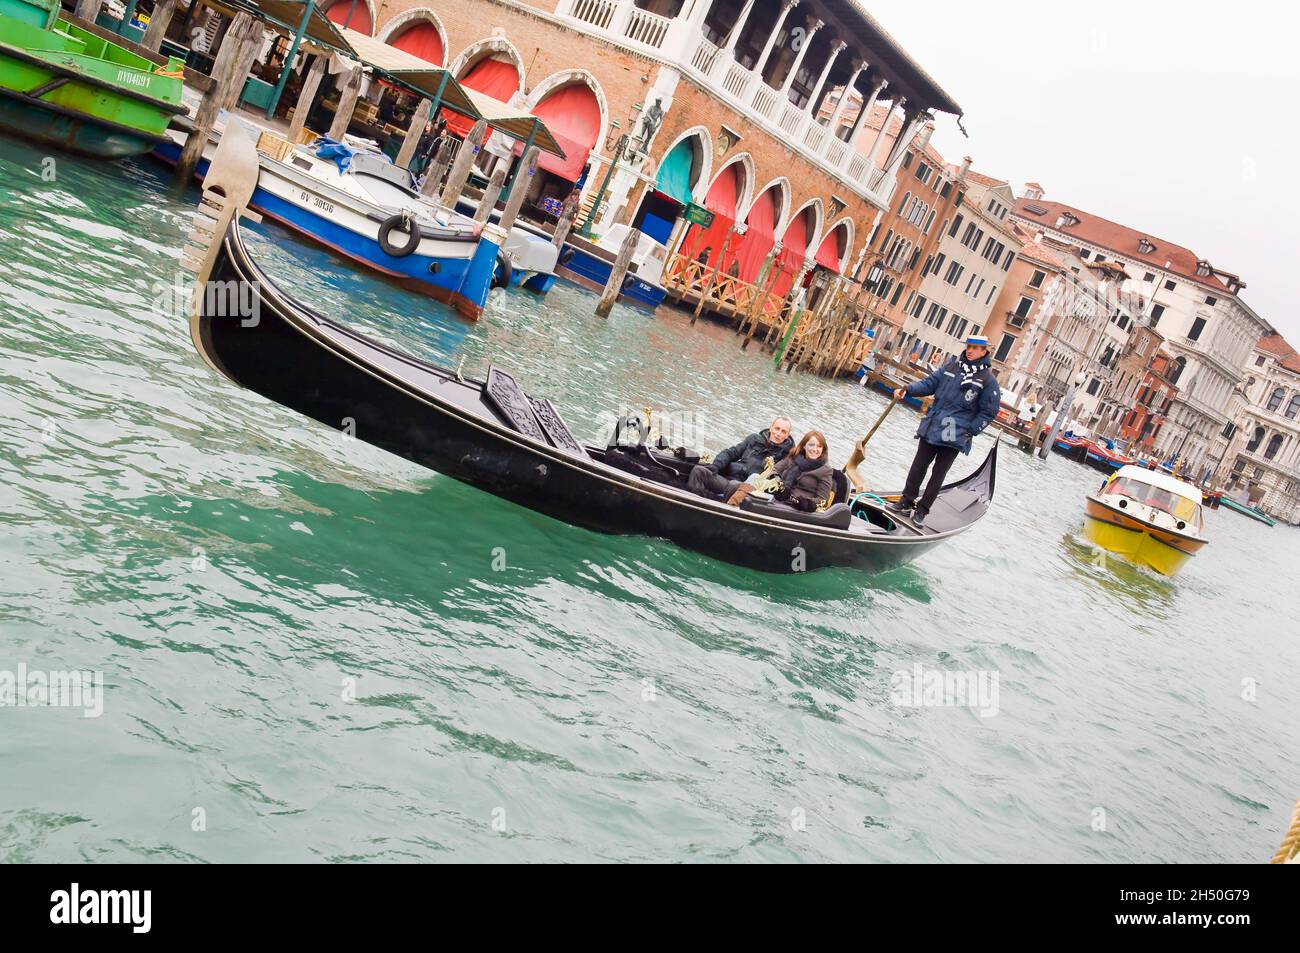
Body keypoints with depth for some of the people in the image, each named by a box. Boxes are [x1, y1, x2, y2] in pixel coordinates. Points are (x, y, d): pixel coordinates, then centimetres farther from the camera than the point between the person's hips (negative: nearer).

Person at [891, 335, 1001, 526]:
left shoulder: (988, 380, -6)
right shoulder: (951, 366, 6)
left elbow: (989, 411, -4)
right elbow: (929, 384, 9)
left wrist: (969, 431, -10)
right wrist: (907, 390, -5)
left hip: (955, 436, -3)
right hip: (931, 428, 4)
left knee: (938, 474, 6)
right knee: (918, 466, 10)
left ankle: (922, 510, 14)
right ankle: (906, 502, 23)